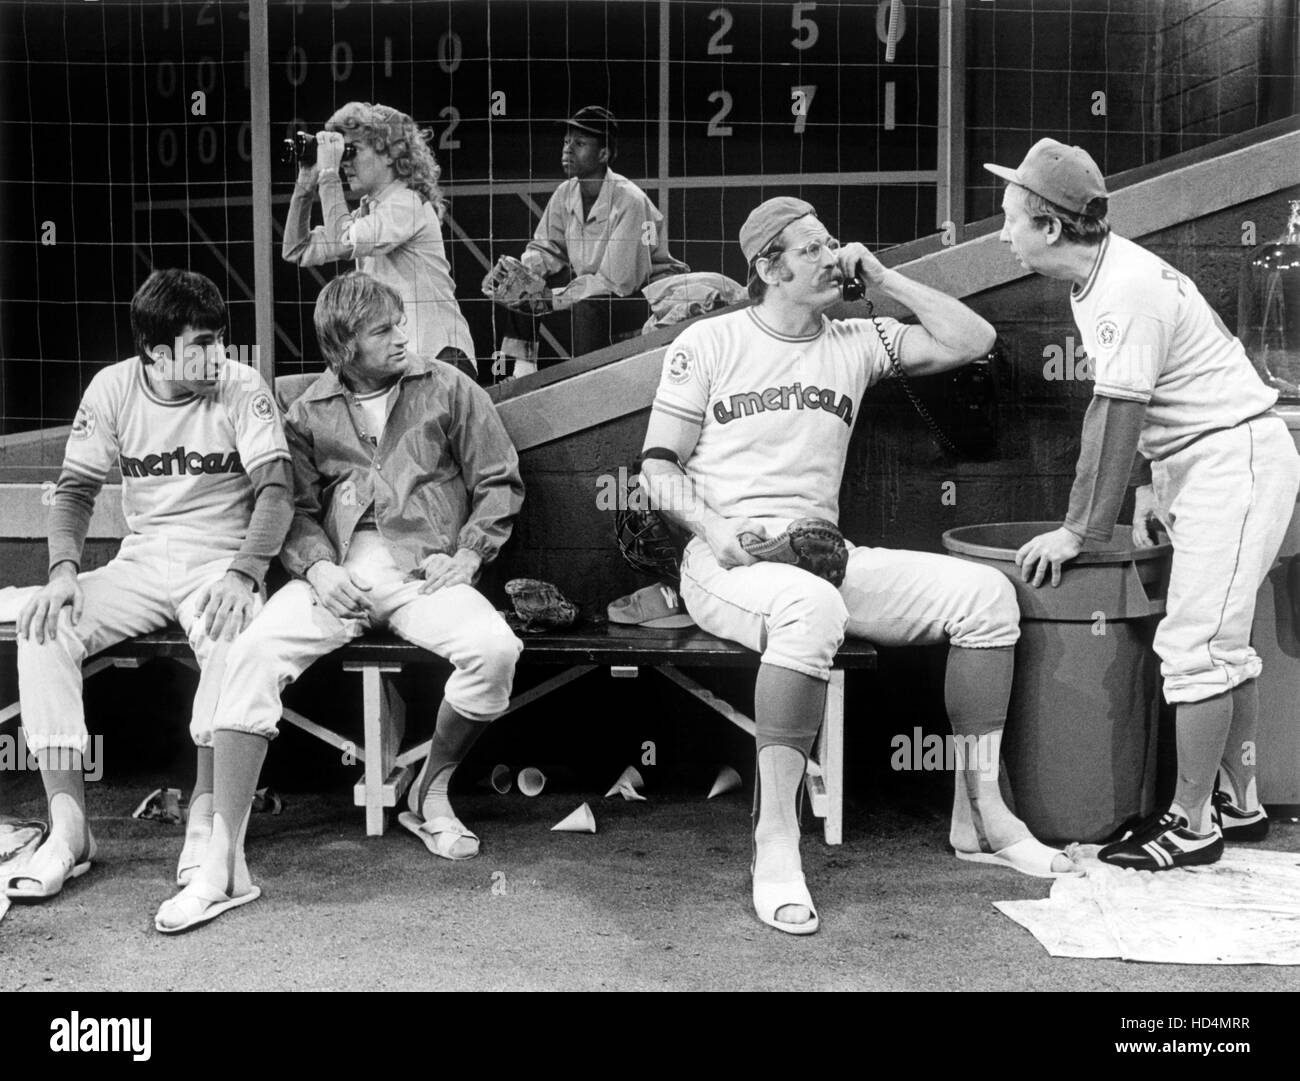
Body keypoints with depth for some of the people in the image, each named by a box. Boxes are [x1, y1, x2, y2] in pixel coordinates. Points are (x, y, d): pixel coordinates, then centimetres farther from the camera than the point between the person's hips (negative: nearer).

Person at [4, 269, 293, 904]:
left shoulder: (242, 389, -8)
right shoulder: (113, 388, 0)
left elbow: (275, 490, -15)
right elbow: (76, 488, 3)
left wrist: (242, 574, -31)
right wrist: (64, 570, -15)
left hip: (219, 562, -3)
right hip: (139, 562, 3)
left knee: (234, 634, -36)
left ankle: (206, 815, -22)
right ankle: (68, 824, -19)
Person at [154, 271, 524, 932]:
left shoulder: (447, 388, 10)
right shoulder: (310, 413, 14)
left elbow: (499, 482, 10)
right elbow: (296, 509, 12)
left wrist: (468, 554, -4)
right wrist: (316, 565, -9)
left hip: (423, 569, -1)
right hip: (337, 571, 1)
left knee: (495, 649, -30)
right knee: (253, 654, -25)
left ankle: (430, 795, -2)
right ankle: (224, 864, -21)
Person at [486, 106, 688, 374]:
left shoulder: (630, 201, -24)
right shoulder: (565, 193, -3)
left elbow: (617, 281, -26)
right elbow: (545, 249, 7)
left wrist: (549, 299, -26)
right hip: (593, 290, 8)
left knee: (590, 306, -35)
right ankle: (522, 374, -4)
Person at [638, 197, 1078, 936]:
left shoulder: (857, 341, 14)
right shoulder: (708, 343, 4)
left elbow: (973, 340, 9)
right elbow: (659, 467, 2)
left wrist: (884, 278, 7)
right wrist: (712, 527, -17)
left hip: (824, 552, 5)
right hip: (728, 560, -5)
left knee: (985, 594, -11)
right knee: (812, 609, -40)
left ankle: (980, 815, 0)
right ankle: (776, 843, -32)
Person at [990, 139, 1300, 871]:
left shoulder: (1127, 293, -22)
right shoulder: (1103, 277, 7)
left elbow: (1116, 418, -22)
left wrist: (1082, 531, -17)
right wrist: (1149, 488, 8)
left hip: (1238, 459, -10)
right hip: (1199, 465, 10)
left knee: (1196, 644, -9)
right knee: (1224, 640, 15)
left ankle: (1192, 825, 1)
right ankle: (1240, 803, 26)